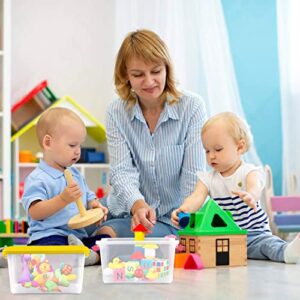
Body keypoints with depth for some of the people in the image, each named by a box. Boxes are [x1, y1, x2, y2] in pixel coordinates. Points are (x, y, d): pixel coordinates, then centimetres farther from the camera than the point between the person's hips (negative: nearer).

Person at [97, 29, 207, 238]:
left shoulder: (192, 107, -6)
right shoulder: (116, 112, 1)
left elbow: (193, 176, -10)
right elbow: (122, 170, -10)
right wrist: (138, 205, -31)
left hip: (176, 218, -3)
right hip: (129, 214, 3)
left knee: (107, 235, -28)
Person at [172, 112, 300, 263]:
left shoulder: (249, 172, -6)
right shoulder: (208, 178, 7)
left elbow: (255, 187, -30)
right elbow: (197, 197, -11)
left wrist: (250, 196, -57)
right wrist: (183, 210, -37)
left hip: (253, 233, -5)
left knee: (268, 243, -38)